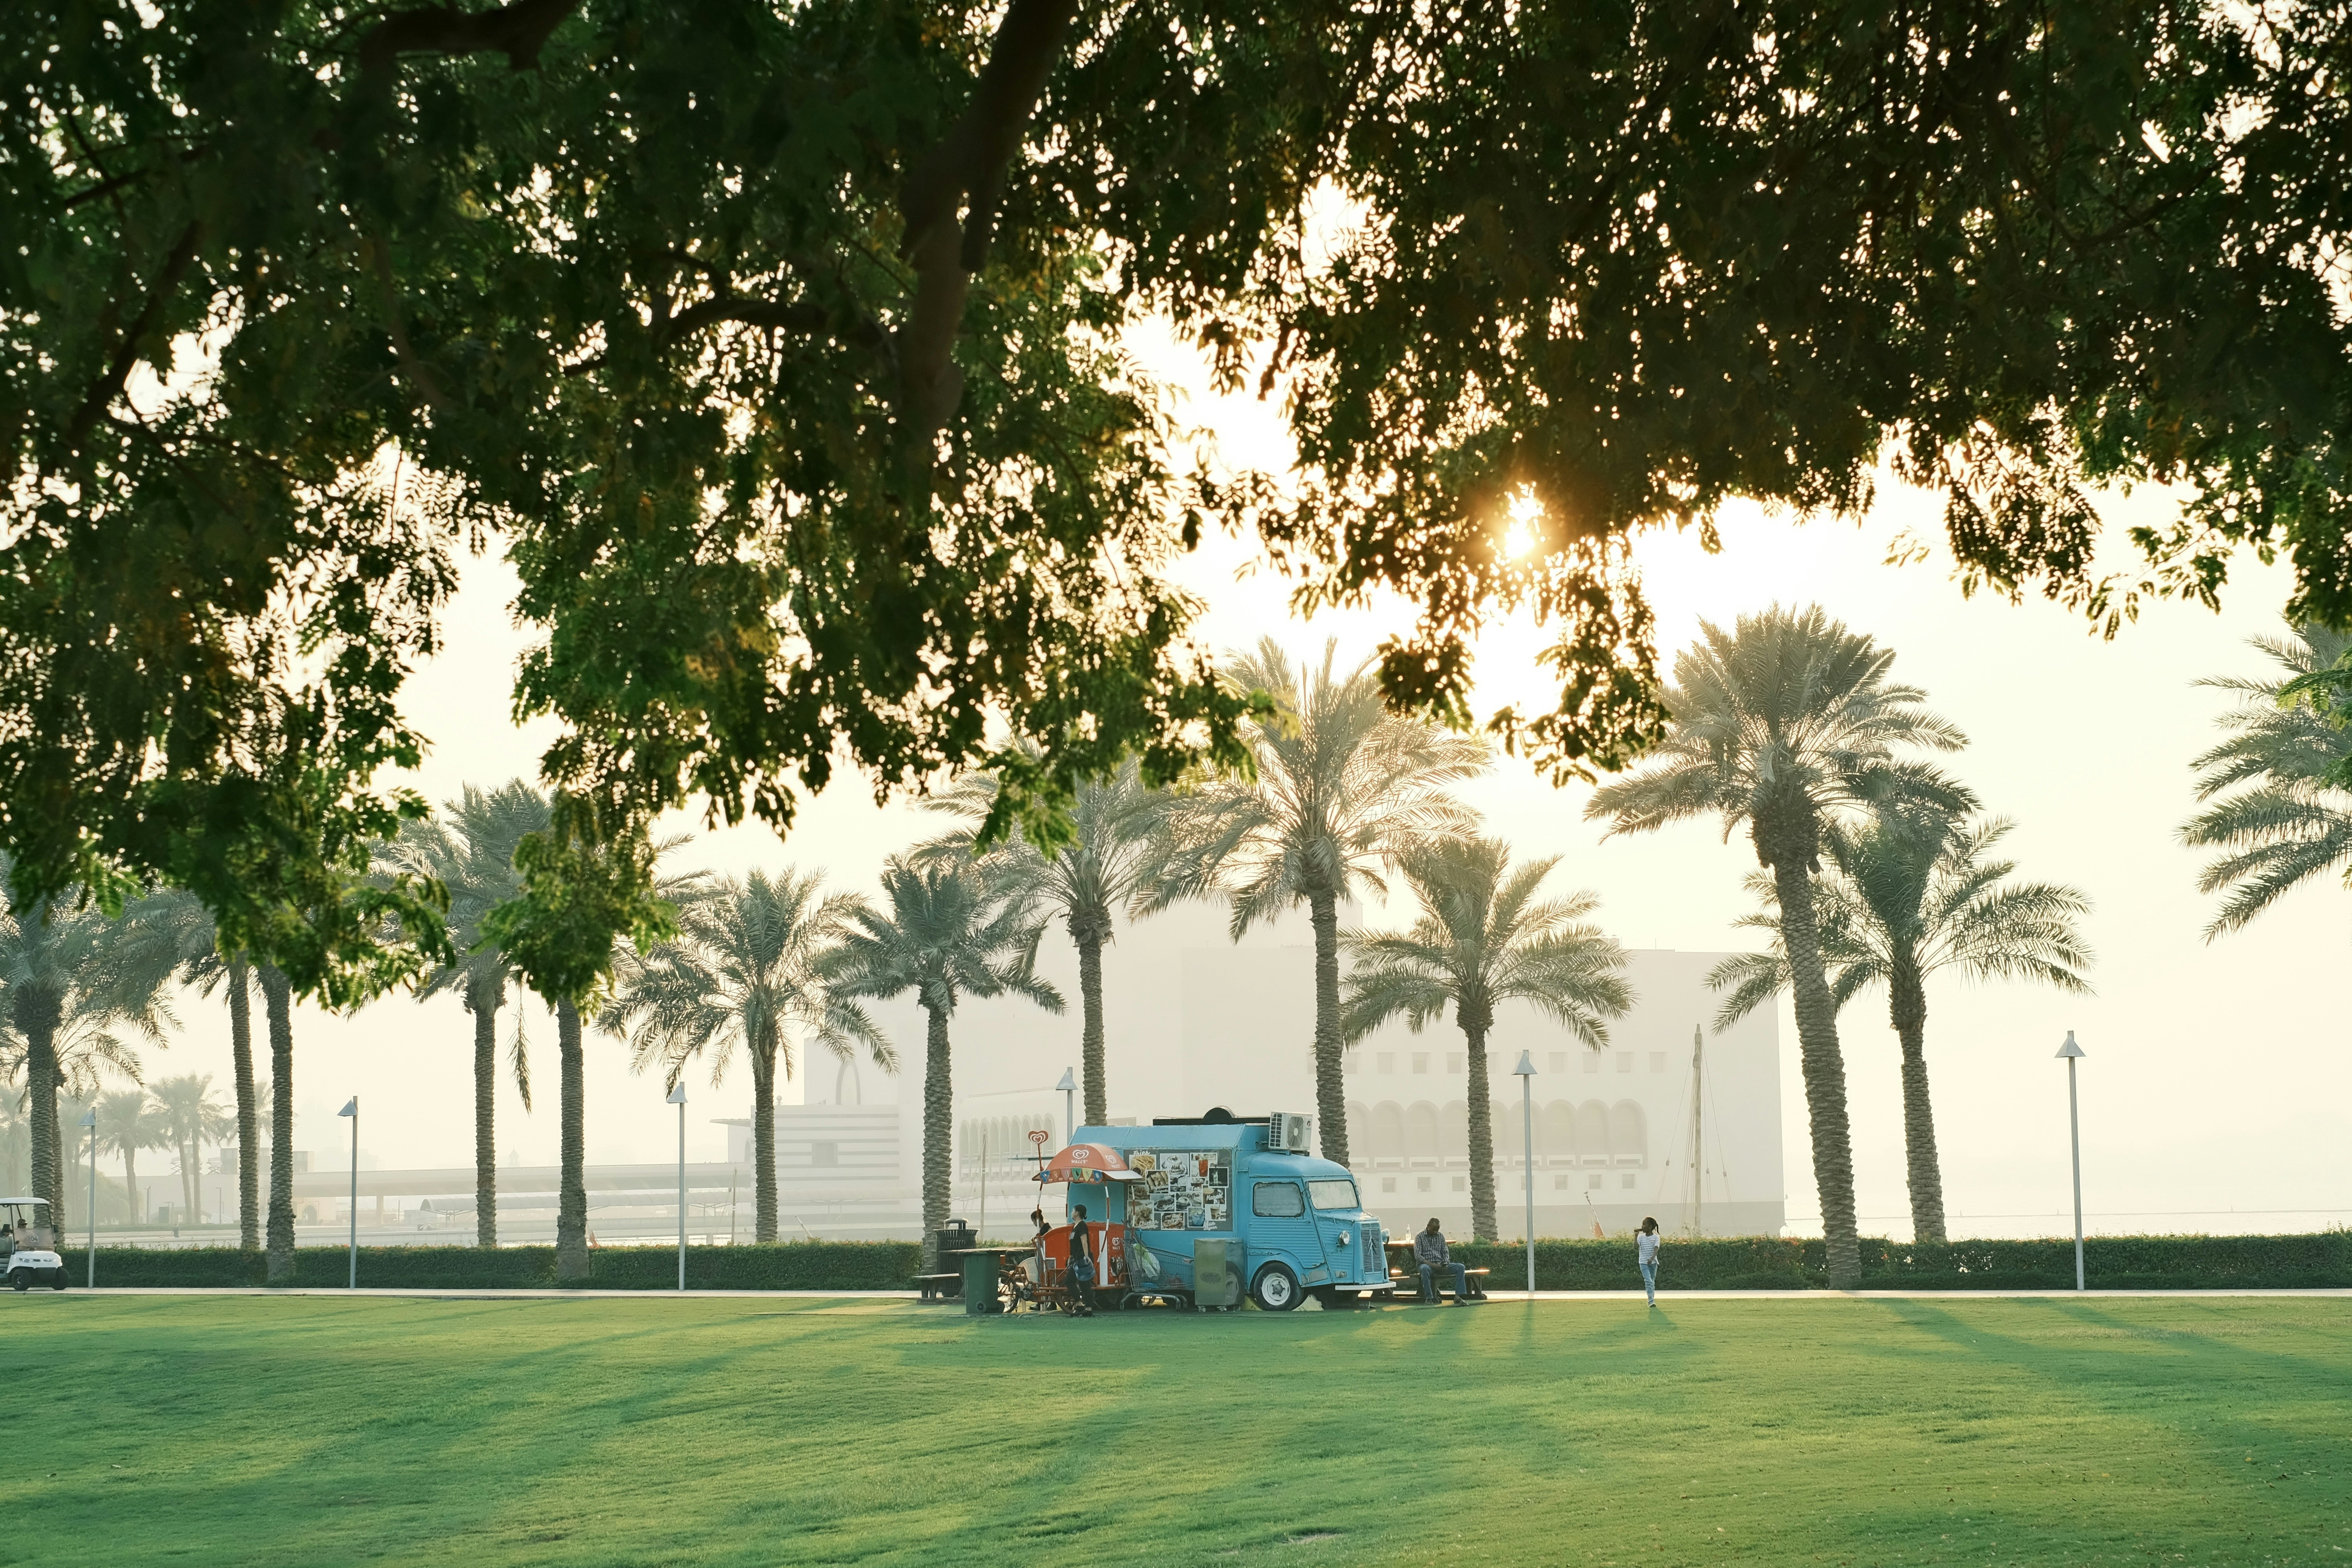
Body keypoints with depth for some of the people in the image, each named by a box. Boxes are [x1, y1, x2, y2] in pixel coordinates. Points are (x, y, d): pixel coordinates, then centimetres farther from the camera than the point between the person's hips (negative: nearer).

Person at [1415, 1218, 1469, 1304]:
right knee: (1425, 1269, -42)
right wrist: (1431, 1265, -23)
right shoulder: (1420, 1237, -1)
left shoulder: (1441, 1236, 14)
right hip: (1426, 1264, -5)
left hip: (1440, 1264, 5)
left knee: (1460, 1267, -18)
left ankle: (1458, 1296, -26)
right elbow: (1418, 1256, -10)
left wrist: (1446, 1263, -7)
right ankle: (1429, 1298, -38)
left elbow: (1445, 1252, 16)